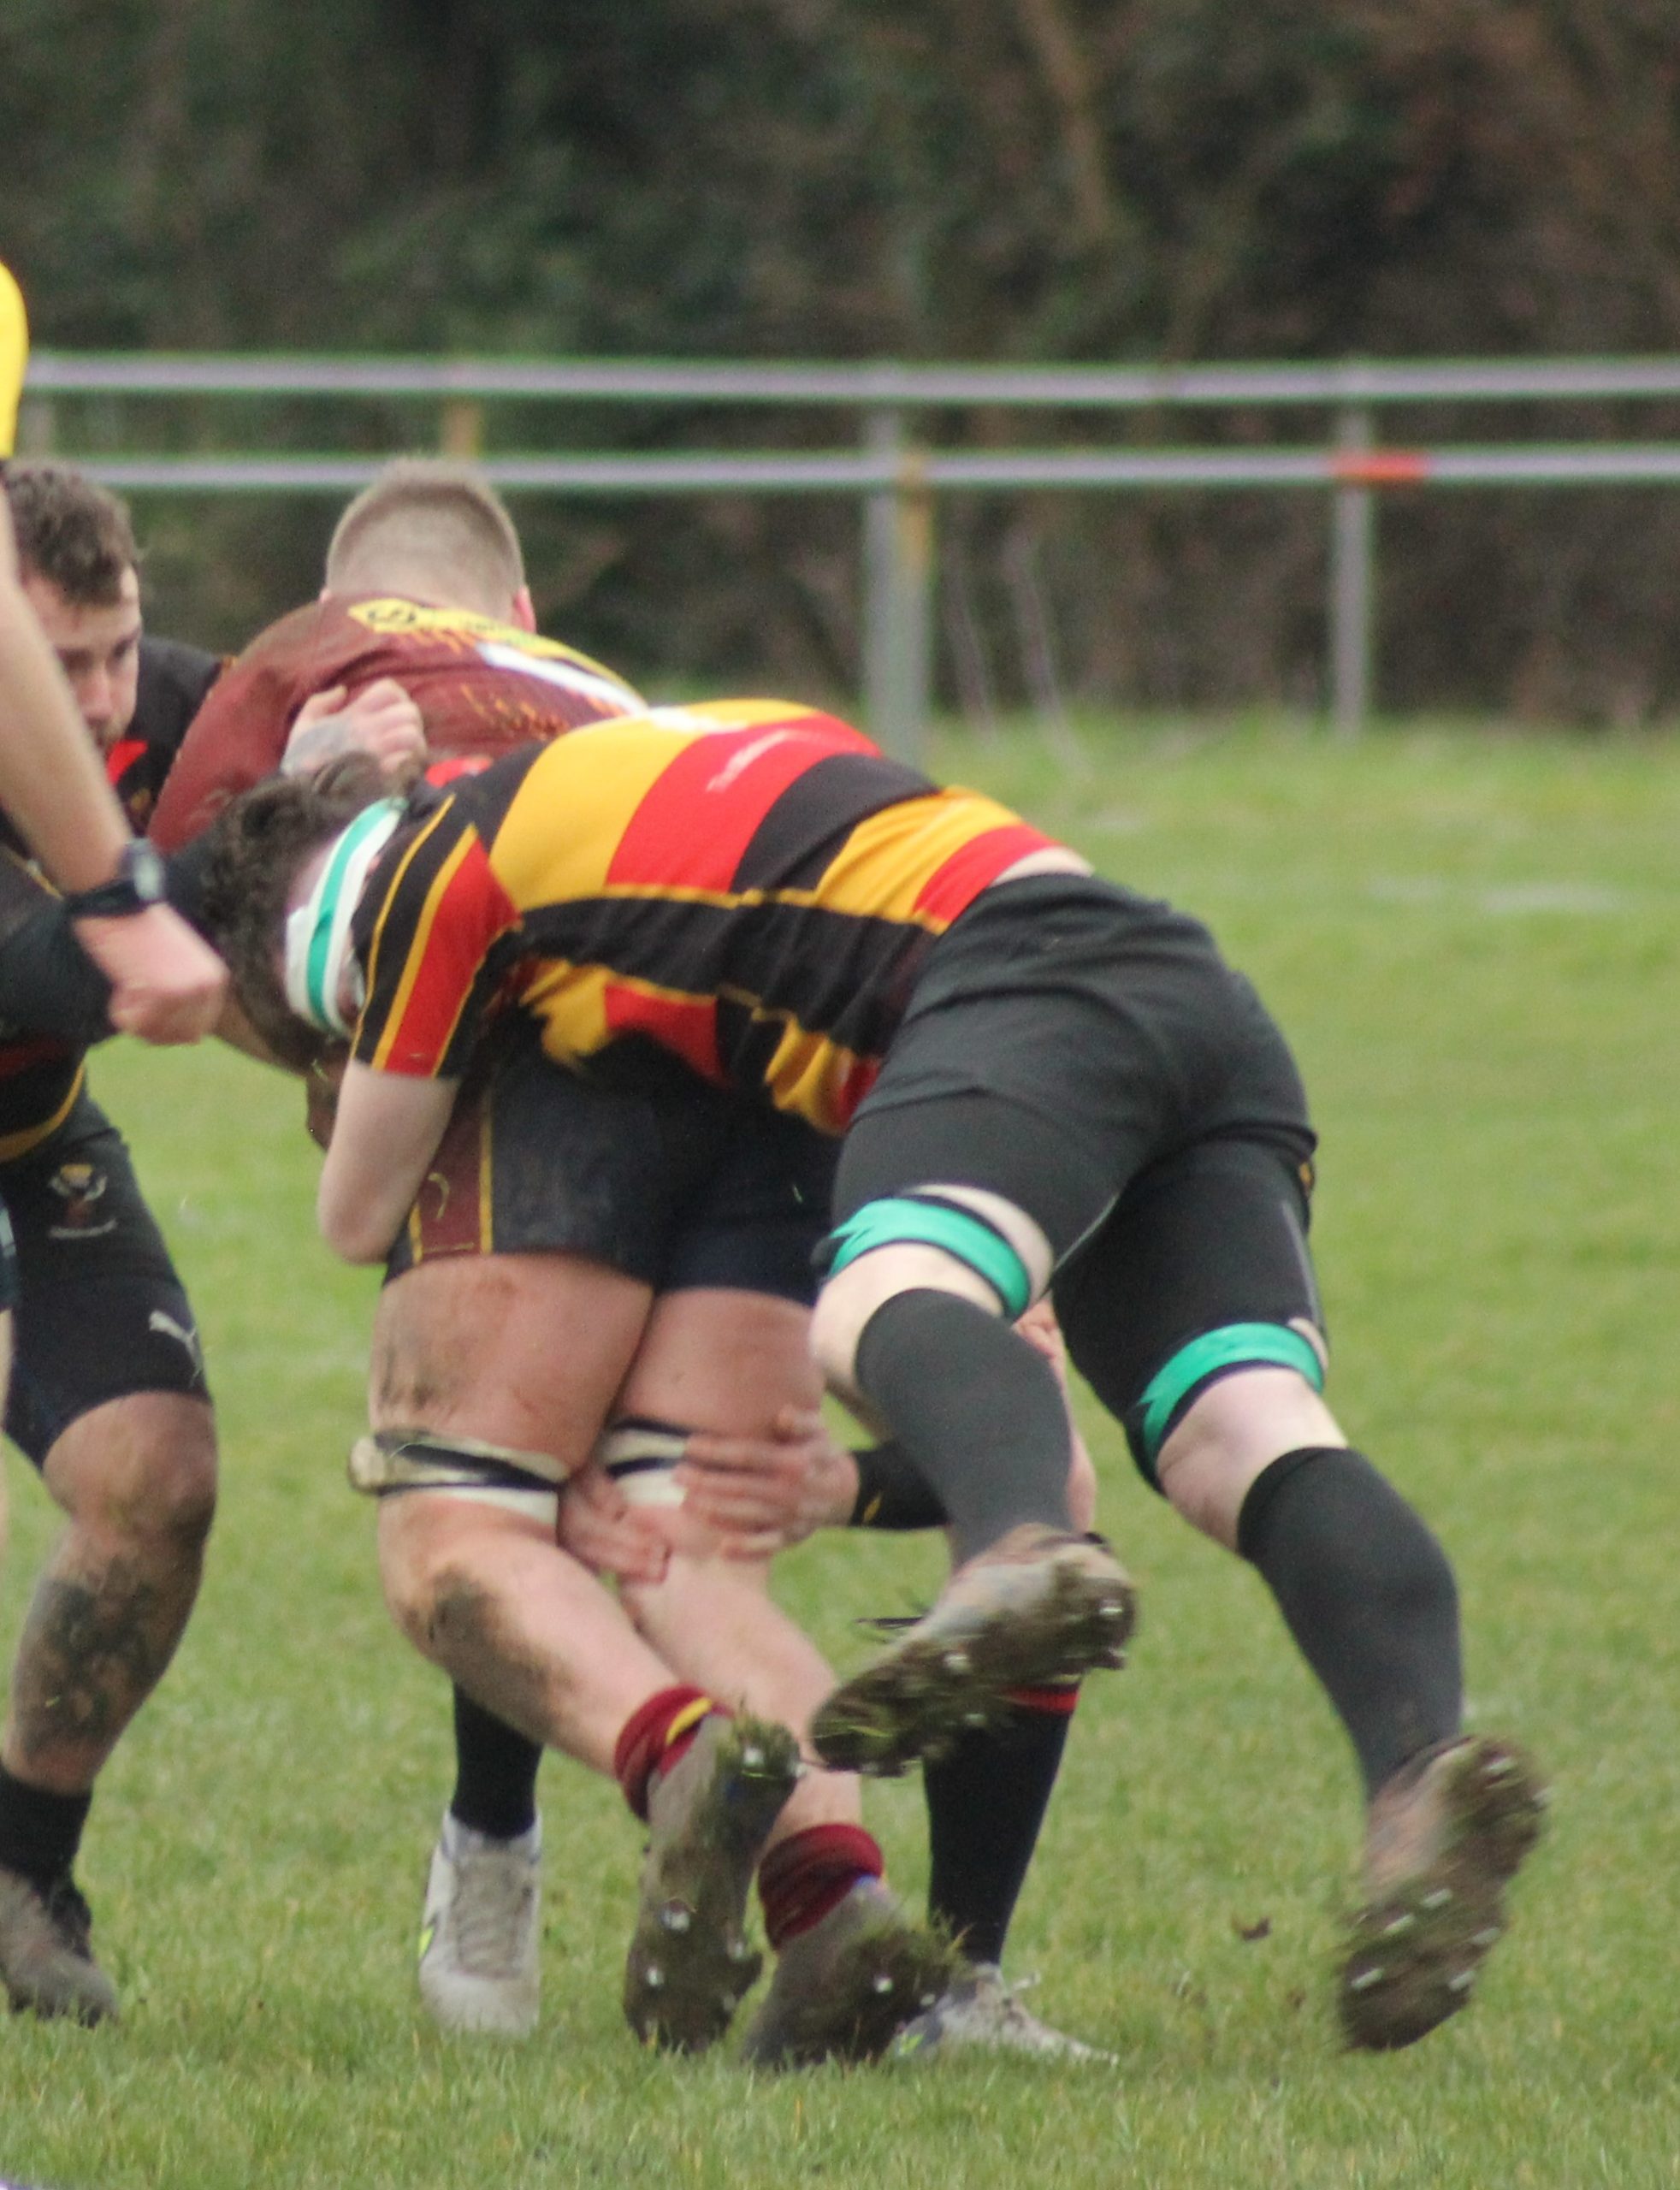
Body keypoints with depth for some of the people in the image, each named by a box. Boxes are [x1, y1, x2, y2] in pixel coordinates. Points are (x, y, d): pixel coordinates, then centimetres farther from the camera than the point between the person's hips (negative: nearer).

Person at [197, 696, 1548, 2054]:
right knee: (1244, 1436, -13)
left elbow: (358, 1219, 22)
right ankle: (1422, 1765, -41)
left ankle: (1027, 1560, -65)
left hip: (1023, 975, -7)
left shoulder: (446, 862, 10)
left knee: (882, 1309, -30)